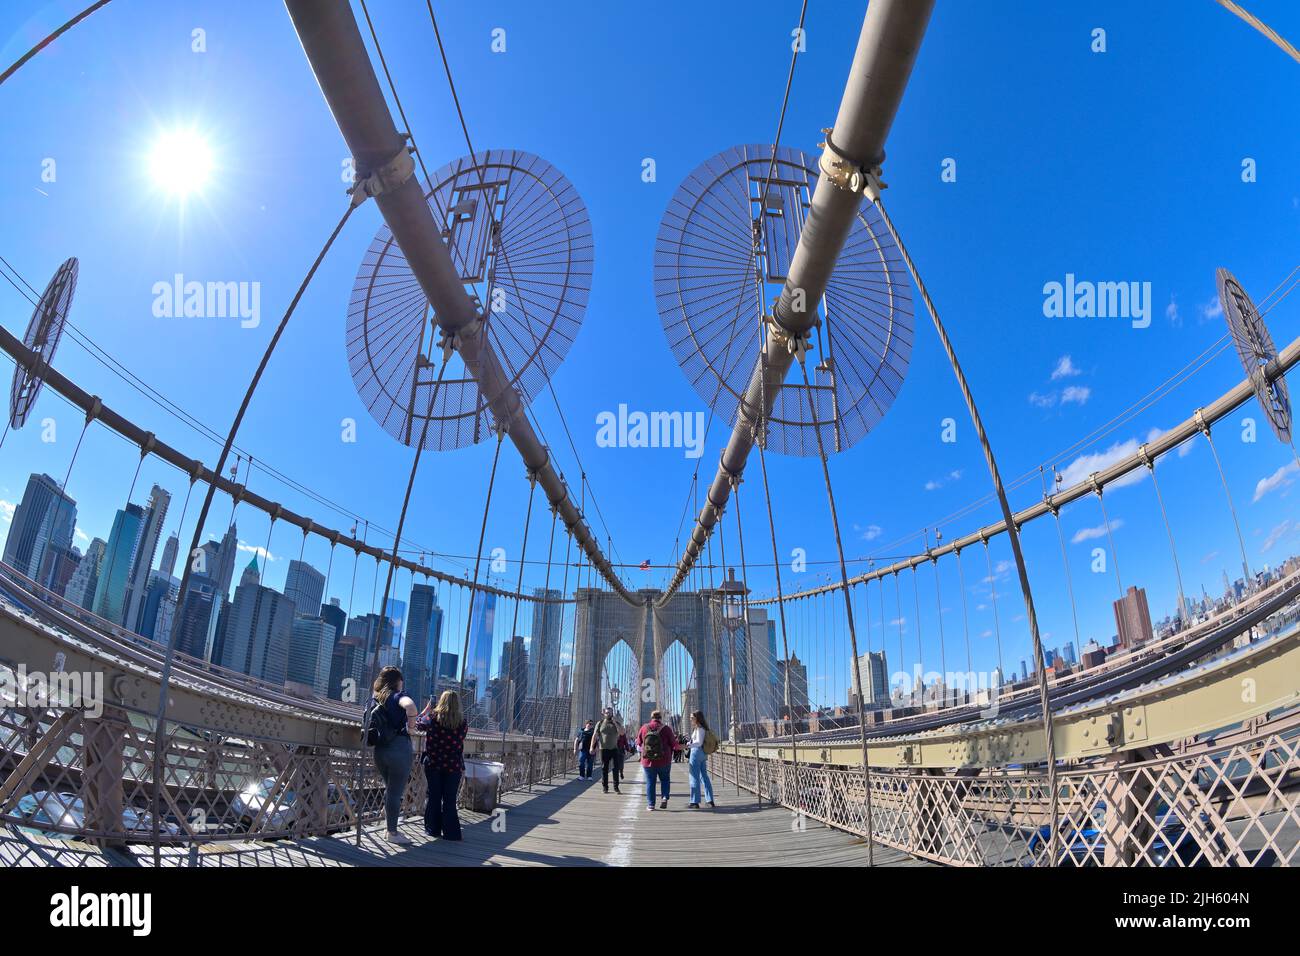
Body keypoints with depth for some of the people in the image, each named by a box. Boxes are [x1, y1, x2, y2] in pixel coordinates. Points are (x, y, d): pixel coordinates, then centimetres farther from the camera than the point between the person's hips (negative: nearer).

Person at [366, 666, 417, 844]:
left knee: (390, 789, 22)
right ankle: (392, 833, 11)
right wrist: (411, 726, -17)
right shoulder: (397, 696, -10)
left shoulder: (374, 699, 11)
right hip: (399, 747, -7)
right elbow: (410, 706, -33)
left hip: (380, 750, 7)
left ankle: (389, 827, 27)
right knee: (396, 792, 3)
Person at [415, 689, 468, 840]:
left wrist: (427, 708, 20)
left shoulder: (433, 716, -7)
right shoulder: (463, 721, -5)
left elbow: (418, 723, 13)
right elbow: (460, 744, 7)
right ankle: (451, 832, 7)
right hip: (453, 766, 0)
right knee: (449, 800, 6)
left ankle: (433, 829, 21)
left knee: (433, 797, 13)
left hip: (433, 763, 0)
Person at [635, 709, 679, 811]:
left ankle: (651, 804, 9)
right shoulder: (666, 729, -8)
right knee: (664, 780, 18)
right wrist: (681, 747, 16)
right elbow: (674, 745, -5)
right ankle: (665, 797, 0)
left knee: (650, 782, 10)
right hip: (664, 761, -1)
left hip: (648, 761, 1)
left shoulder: (644, 728, -2)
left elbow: (638, 744, 6)